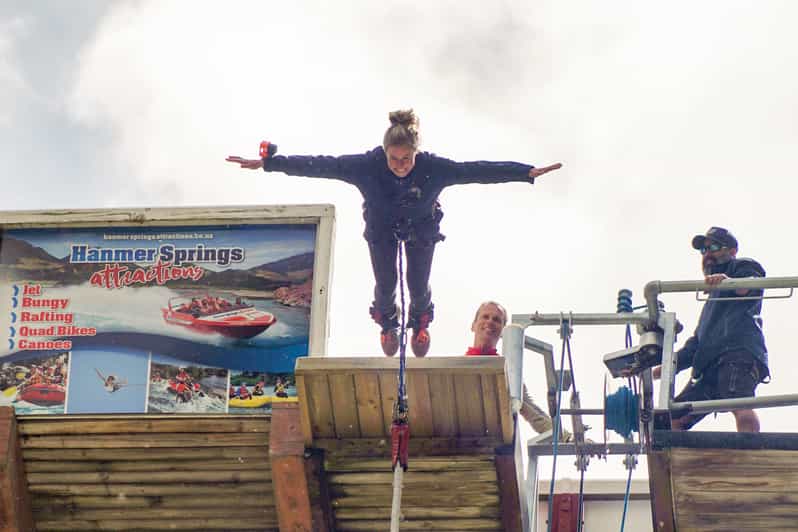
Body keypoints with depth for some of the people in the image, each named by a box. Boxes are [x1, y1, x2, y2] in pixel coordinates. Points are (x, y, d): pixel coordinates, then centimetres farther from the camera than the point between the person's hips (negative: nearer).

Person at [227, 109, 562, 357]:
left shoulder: (434, 168, -37)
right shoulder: (367, 166, -37)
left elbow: (479, 171, -32)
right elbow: (319, 166, -34)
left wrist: (528, 172, -33)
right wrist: (268, 163, -36)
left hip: (421, 227, 0)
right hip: (381, 226, 0)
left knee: (419, 285, 4)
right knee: (385, 284, 4)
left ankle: (420, 322, 43)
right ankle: (387, 324, 41)